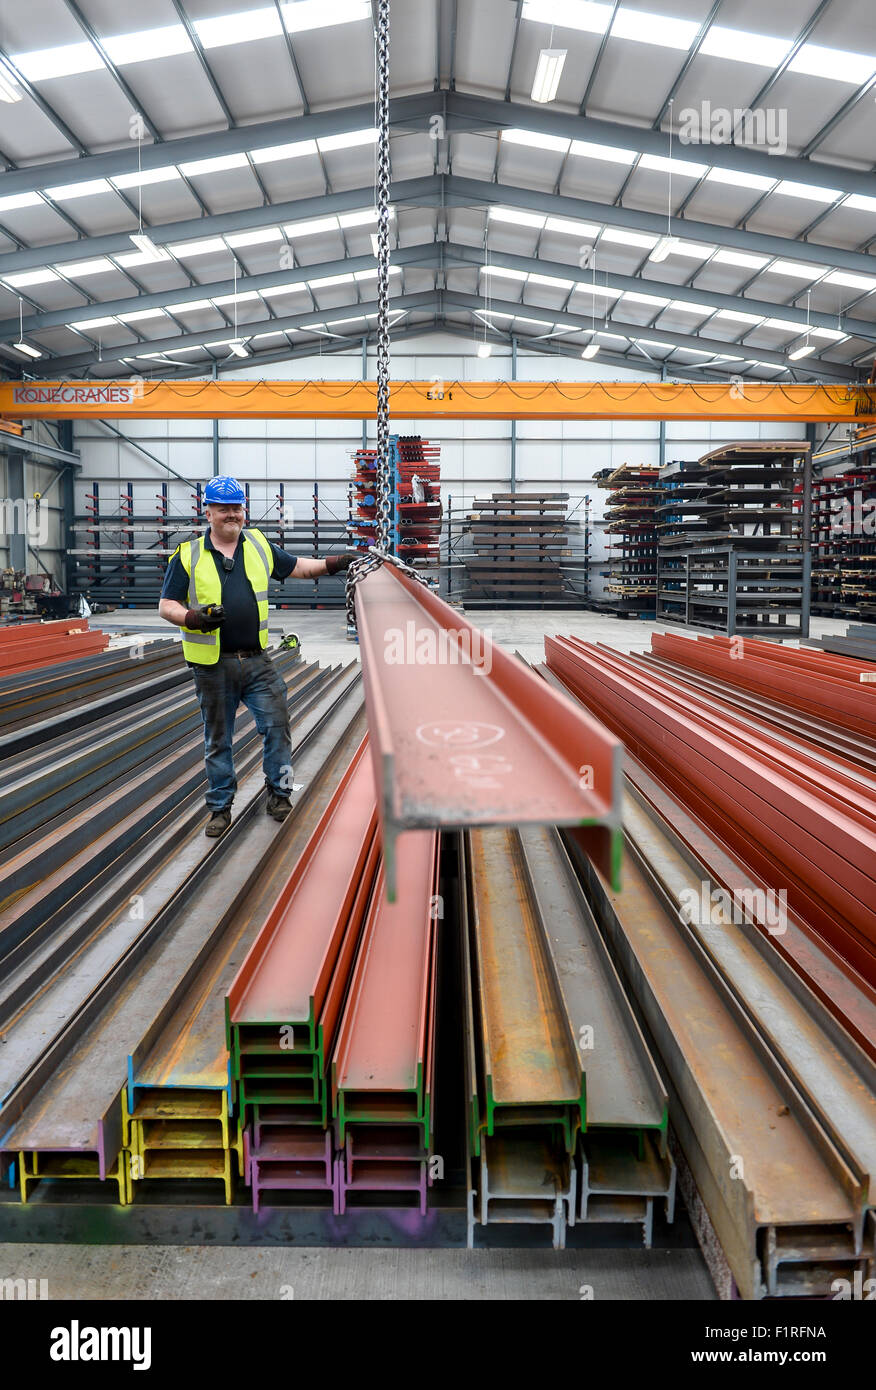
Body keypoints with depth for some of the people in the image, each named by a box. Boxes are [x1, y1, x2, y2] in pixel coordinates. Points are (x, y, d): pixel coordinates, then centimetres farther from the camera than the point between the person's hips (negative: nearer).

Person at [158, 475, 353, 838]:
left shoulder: (259, 545, 9)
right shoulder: (189, 555, -1)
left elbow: (296, 566, 21)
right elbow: (166, 605, -1)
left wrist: (332, 563, 9)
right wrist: (193, 618, -20)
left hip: (257, 661, 2)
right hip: (214, 667, -2)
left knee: (277, 723, -3)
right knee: (217, 739, 8)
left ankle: (278, 794, 15)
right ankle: (220, 808, 22)